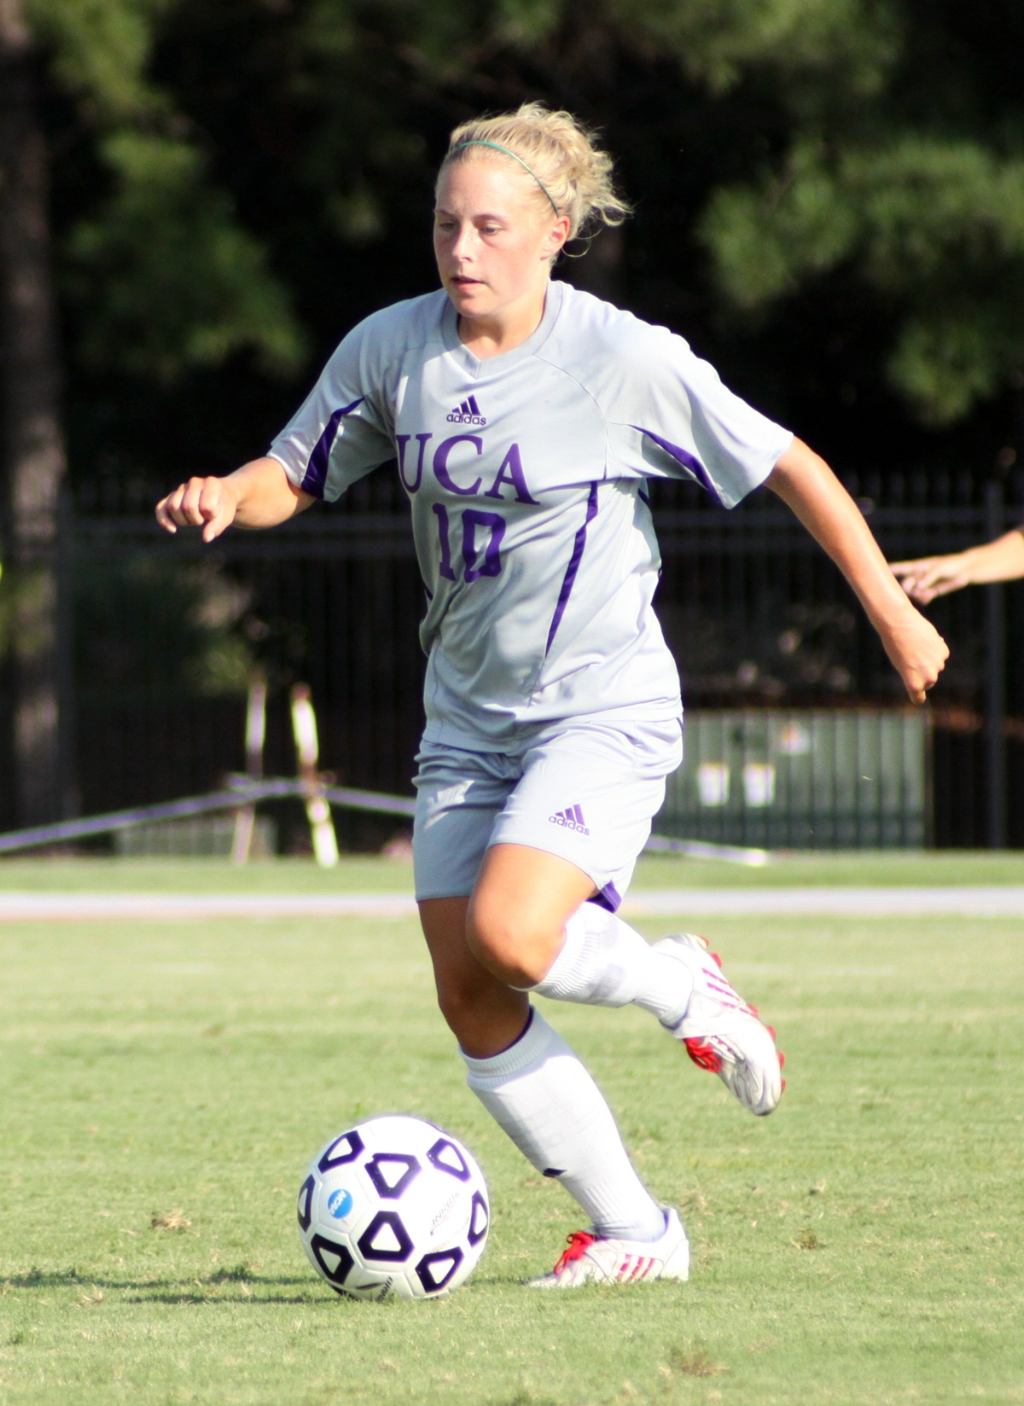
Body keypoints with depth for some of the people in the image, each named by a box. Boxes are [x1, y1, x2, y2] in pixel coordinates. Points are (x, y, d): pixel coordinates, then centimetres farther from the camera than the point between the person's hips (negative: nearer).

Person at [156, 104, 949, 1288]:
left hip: (604, 706, -5)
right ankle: (632, 1232, 11)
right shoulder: (391, 349, -1)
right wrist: (227, 496, -15)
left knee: (508, 936, -26)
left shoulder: (625, 360, -13)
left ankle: (680, 986, 6)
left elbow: (791, 469, -4)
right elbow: (294, 477, 9)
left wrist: (893, 616, 0)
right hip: (469, 715, 5)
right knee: (468, 996, -2)